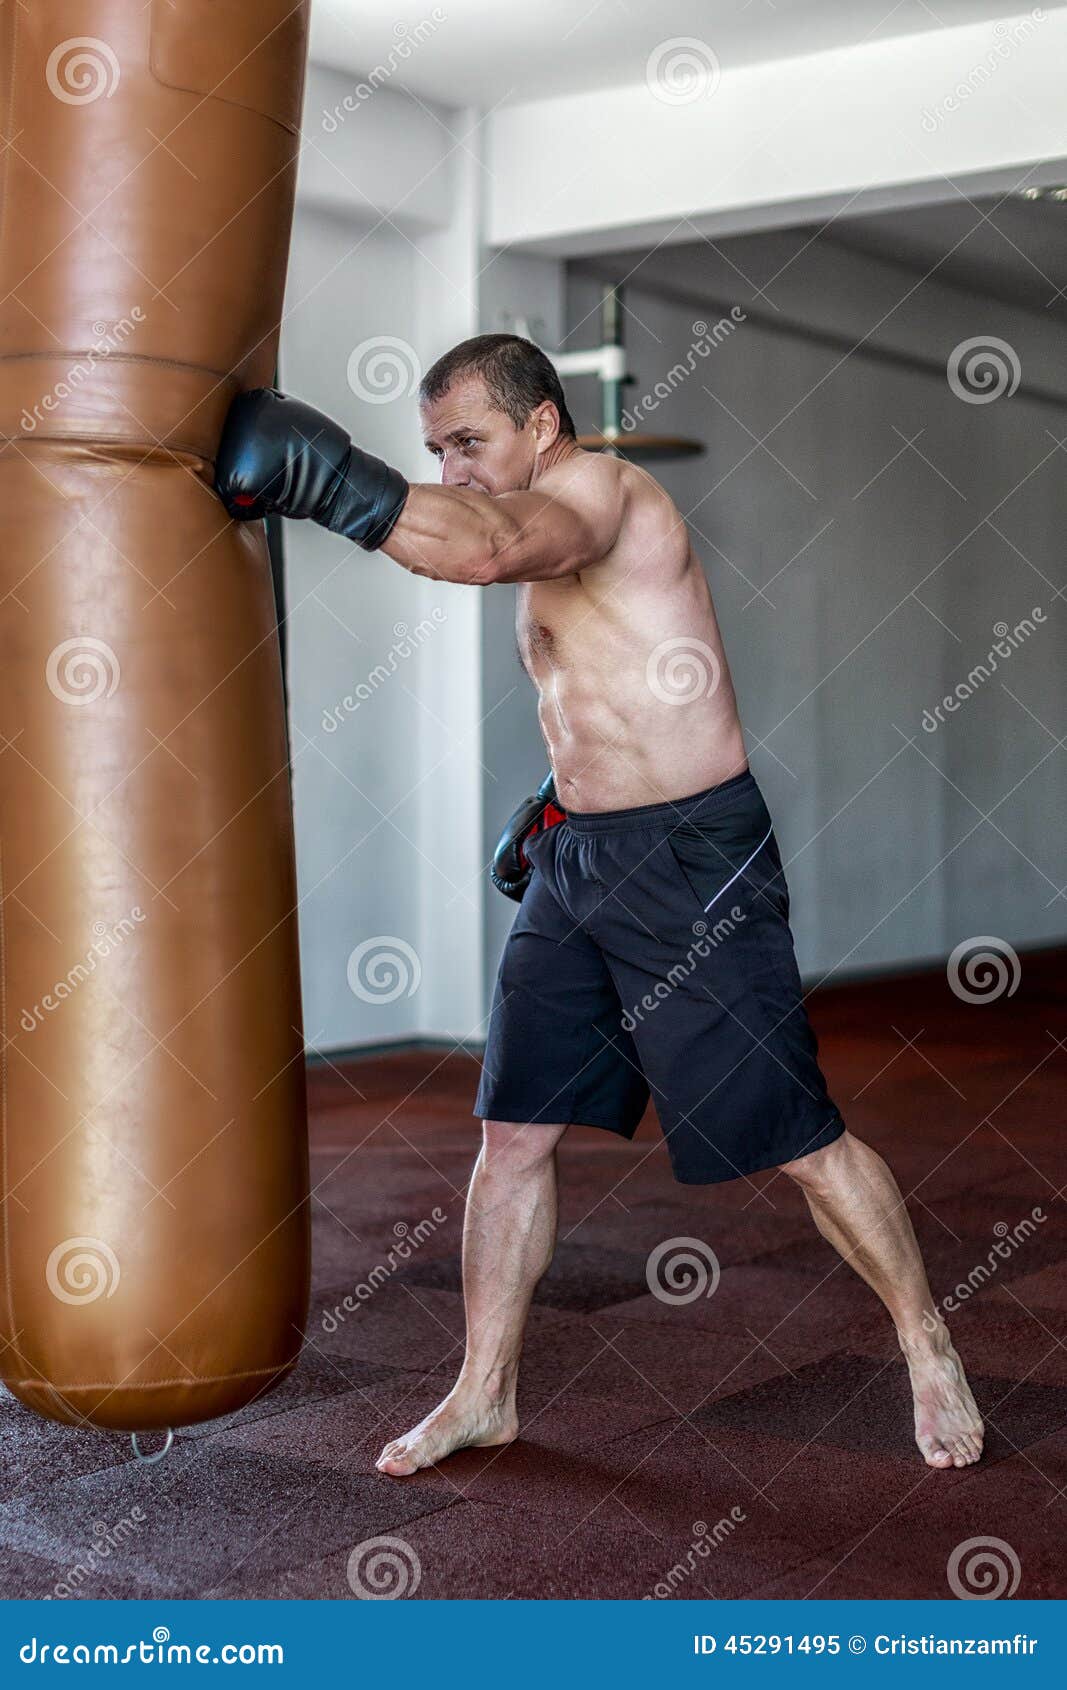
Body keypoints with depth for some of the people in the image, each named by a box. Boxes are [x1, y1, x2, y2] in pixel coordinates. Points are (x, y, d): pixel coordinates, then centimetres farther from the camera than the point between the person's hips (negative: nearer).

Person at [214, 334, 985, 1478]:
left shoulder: (598, 489, -13)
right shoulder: (551, 552, 16)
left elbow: (484, 548, -36)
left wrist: (320, 479, -40)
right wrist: (557, 799, 13)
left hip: (693, 864, -9)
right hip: (577, 863, 9)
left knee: (797, 1140, 0)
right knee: (512, 1132, 7)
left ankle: (929, 1352, 21)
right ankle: (484, 1393, 20)